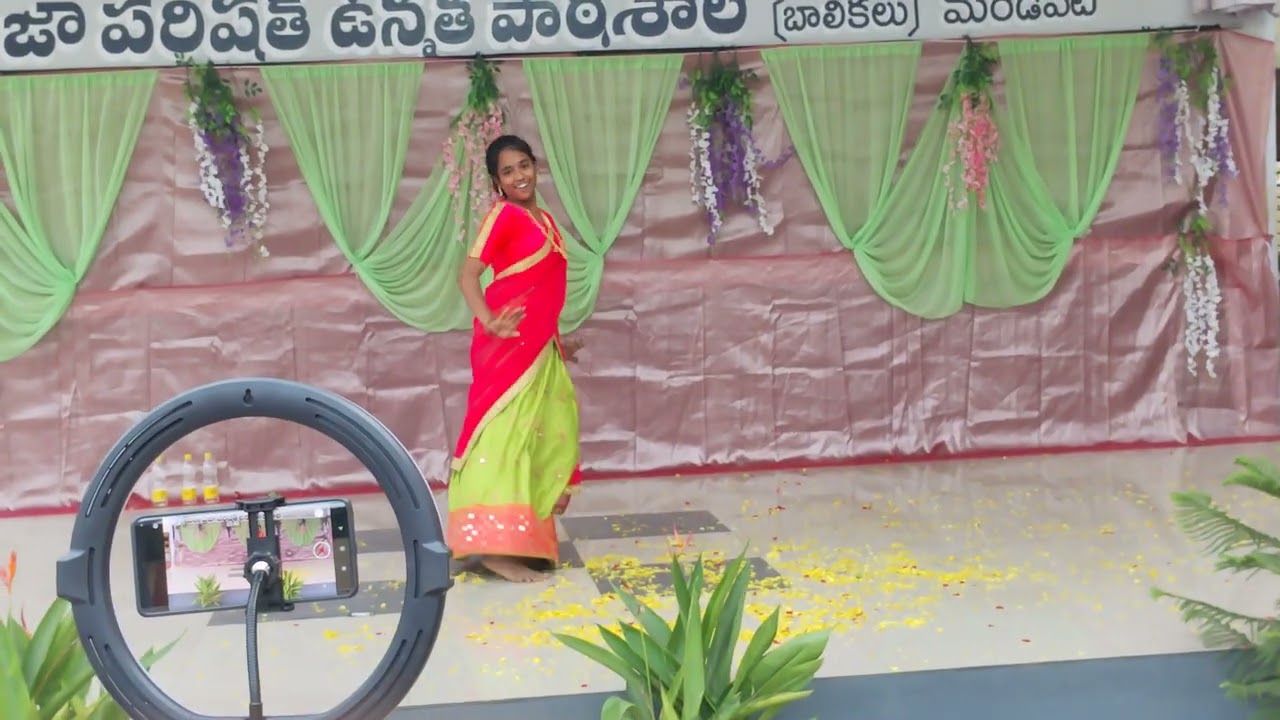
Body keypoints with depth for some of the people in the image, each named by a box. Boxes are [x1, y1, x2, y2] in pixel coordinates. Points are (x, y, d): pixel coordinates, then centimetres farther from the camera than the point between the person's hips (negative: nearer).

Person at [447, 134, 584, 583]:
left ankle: (529, 529, 28)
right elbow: (468, 274, -17)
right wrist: (489, 323, -31)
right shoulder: (503, 216, -9)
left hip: (540, 345, 9)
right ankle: (496, 547, -12)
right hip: (509, 343, -9)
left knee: (550, 428, 16)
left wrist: (556, 342, 25)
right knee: (505, 433, -11)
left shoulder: (545, 219, 15)